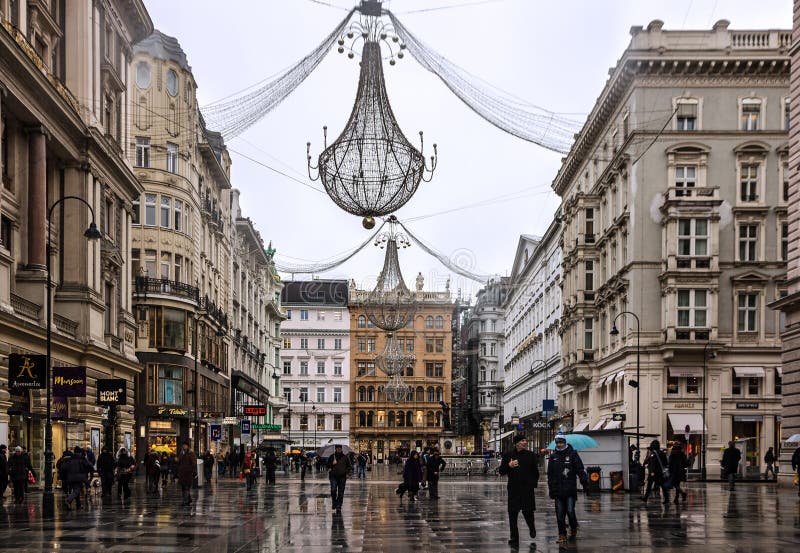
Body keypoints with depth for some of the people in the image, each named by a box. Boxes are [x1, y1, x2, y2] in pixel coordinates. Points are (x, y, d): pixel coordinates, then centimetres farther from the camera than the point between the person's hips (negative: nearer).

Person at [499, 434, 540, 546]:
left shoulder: (531, 455, 5)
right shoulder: (508, 455, 5)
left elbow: (535, 472, 12)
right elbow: (501, 471, 5)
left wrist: (533, 483, 0)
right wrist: (509, 466, -13)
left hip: (527, 489, -1)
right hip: (513, 489, 1)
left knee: (528, 511, 0)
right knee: (512, 513, -1)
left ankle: (531, 528, 31)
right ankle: (514, 537, 6)